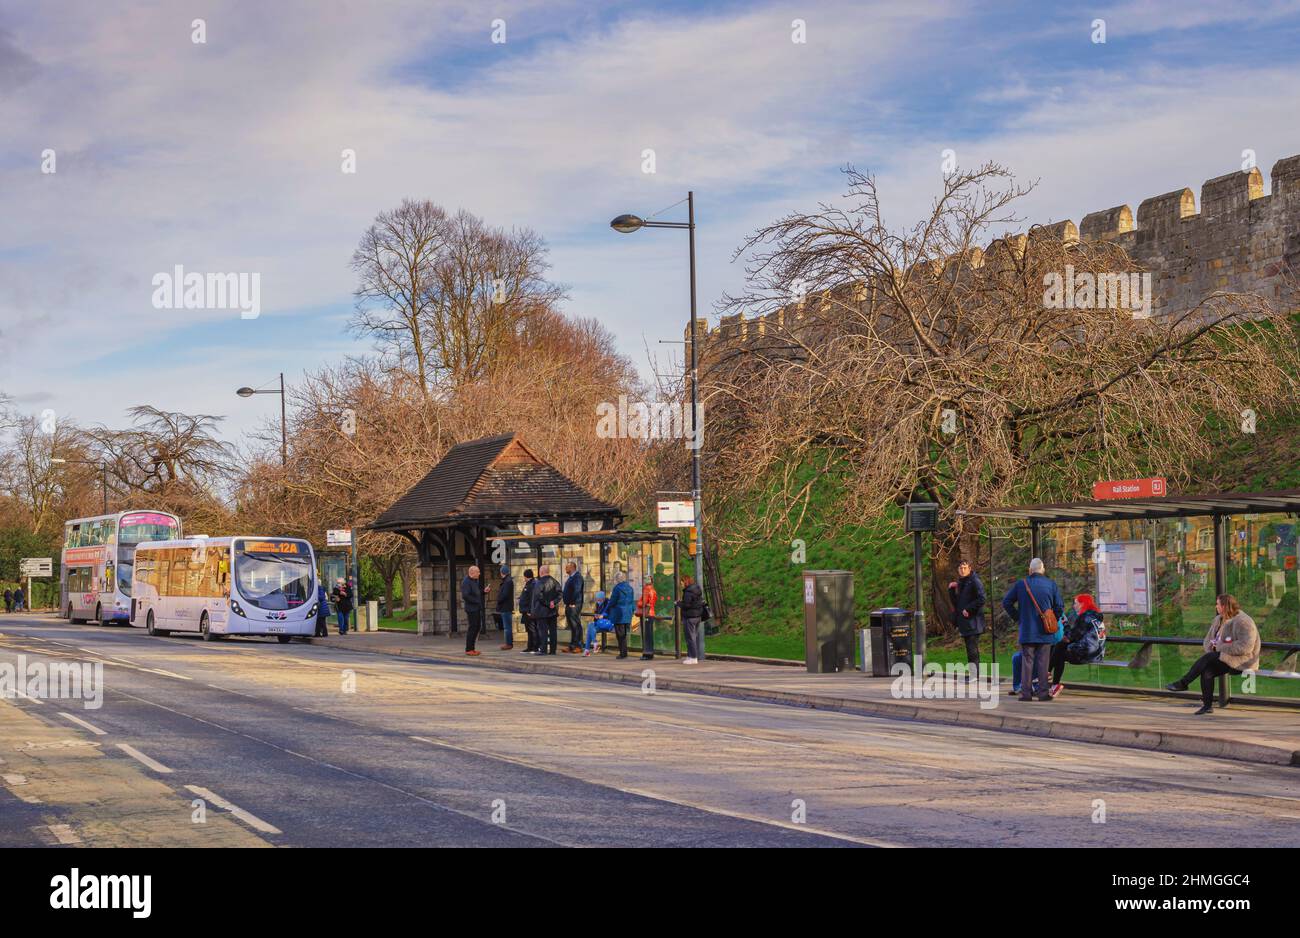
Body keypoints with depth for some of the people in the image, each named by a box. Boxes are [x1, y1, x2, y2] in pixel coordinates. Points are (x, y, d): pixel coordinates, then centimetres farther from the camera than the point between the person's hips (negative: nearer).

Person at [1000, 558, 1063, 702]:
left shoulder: (1021, 584, 0)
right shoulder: (1052, 585, -1)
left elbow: (1006, 602, 3)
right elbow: (1060, 606, -1)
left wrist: (1017, 617, 12)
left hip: (1026, 631, 0)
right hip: (1045, 632, 0)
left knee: (1027, 661, 4)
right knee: (1043, 662, 4)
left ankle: (1026, 692, 2)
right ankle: (1042, 692, 3)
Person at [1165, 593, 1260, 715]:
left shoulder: (1242, 622, -16)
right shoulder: (1218, 620, 12)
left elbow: (1245, 647, -26)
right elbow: (1208, 640, 16)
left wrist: (1221, 647, -21)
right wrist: (1212, 647, -8)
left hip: (1242, 661, -8)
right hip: (1226, 659, 8)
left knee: (1208, 657, -26)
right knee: (1206, 671, -21)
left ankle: (1182, 683, -19)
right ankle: (1207, 705, -19)